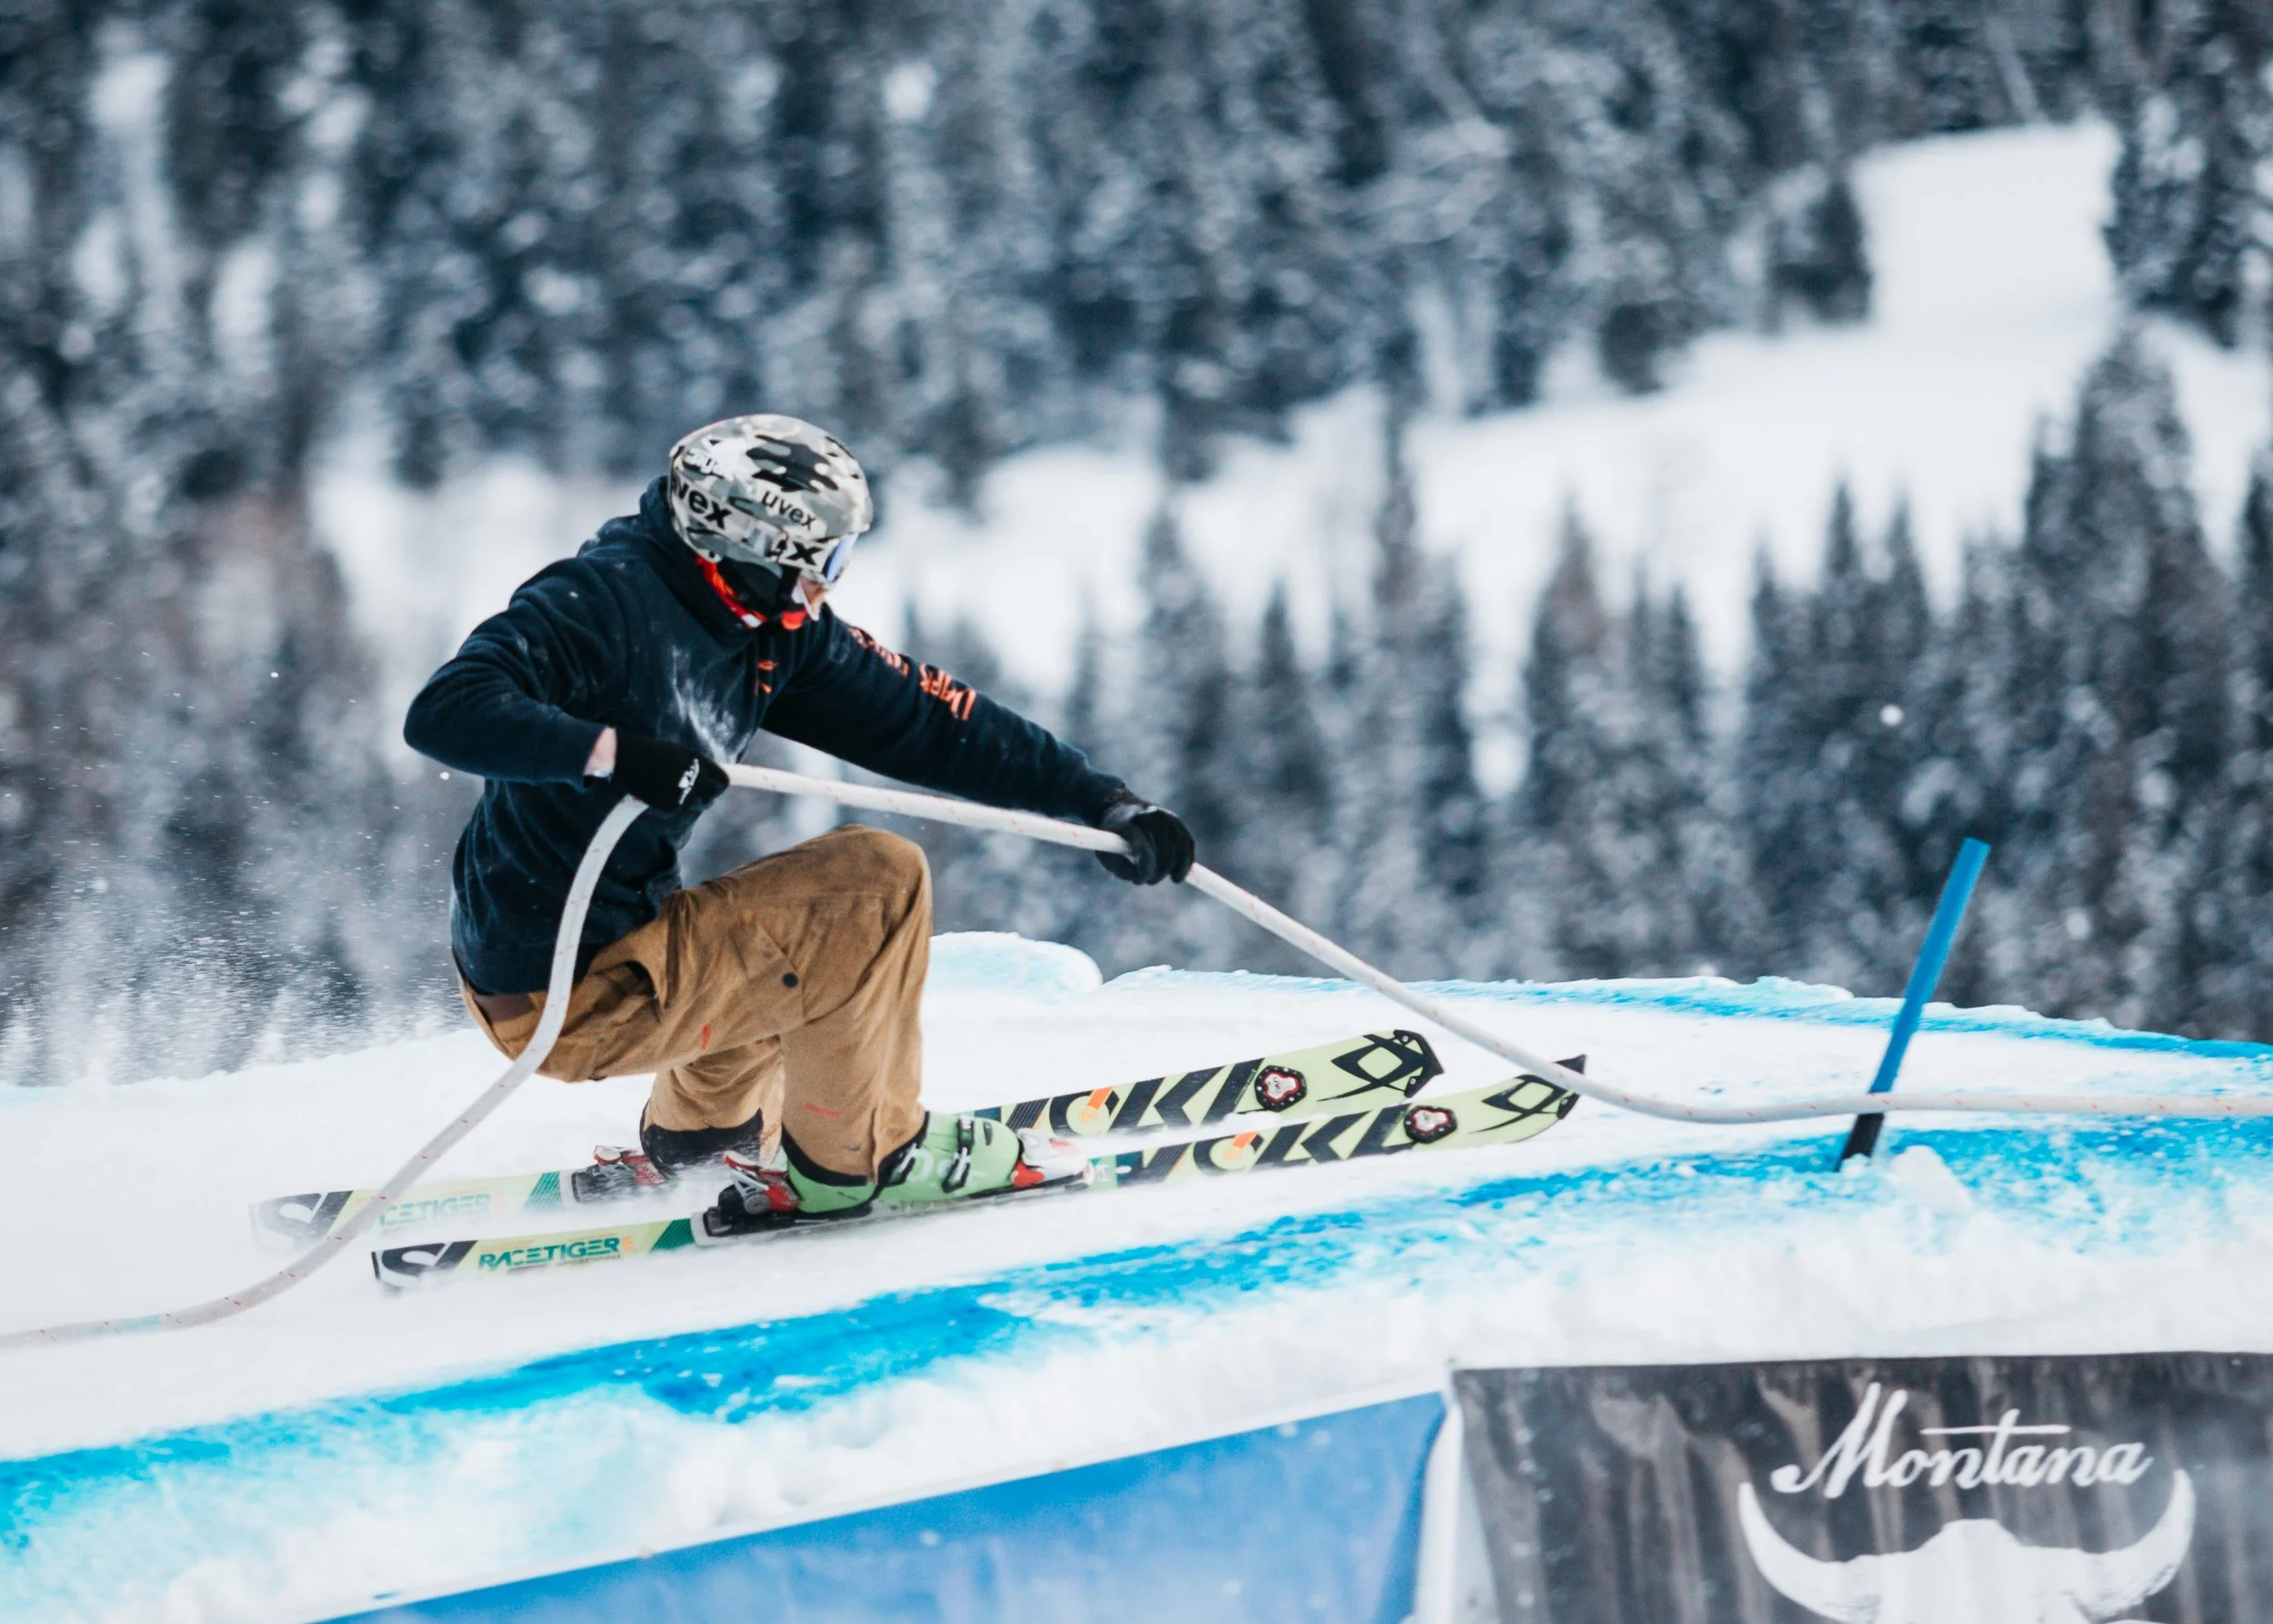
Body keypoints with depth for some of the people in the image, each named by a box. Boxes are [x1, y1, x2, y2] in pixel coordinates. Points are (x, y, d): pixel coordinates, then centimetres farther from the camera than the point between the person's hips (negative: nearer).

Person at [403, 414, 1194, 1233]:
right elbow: (444, 712, -32)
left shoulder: (776, 631, 4)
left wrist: (1099, 799, 5)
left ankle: (691, 1144, 28)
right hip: (570, 998, -10)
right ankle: (852, 1162, 1)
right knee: (878, 884, -13)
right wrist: (610, 752, -41)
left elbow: (919, 718, 8)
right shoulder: (599, 602, -21)